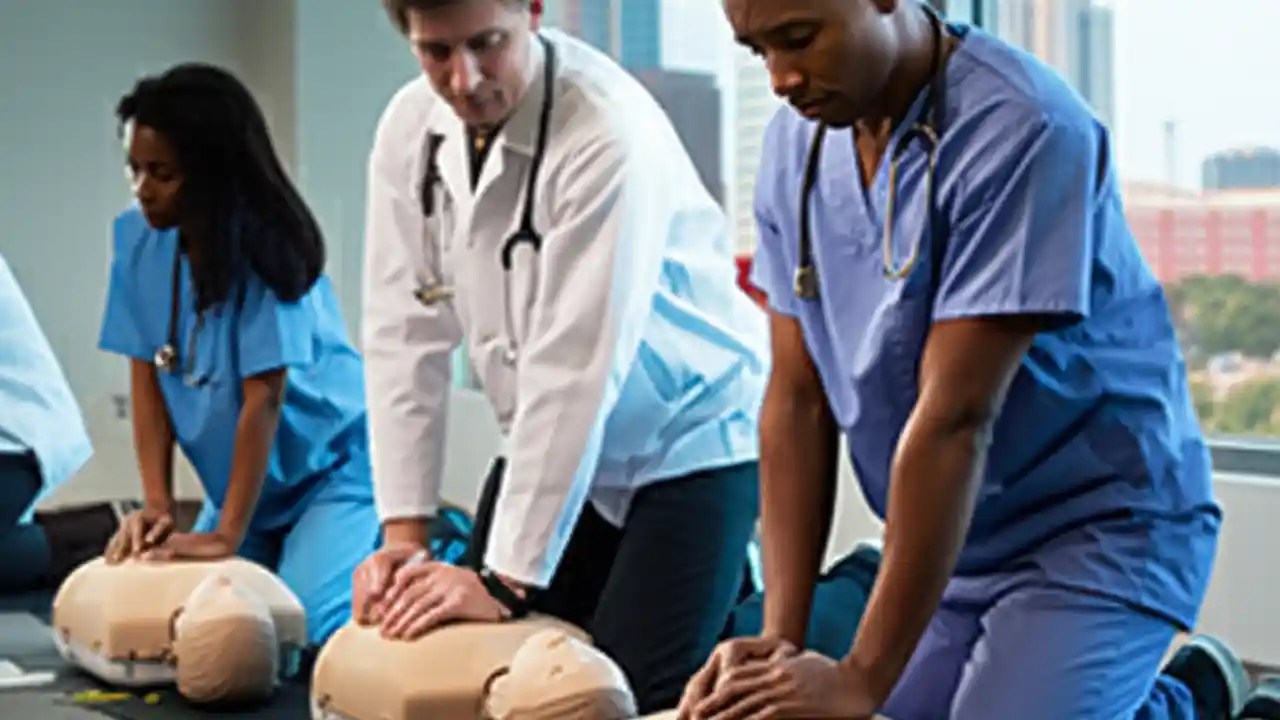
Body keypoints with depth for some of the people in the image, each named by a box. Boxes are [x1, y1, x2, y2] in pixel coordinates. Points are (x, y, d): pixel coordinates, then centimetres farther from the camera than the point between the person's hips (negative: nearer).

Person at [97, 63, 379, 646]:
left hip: (333, 464, -6)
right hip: (244, 480, 6)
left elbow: (263, 397, -24)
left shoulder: (263, 244, -23)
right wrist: (156, 504, -13)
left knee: (303, 620, -22)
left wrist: (228, 537, -25)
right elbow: (147, 376, -4)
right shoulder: (138, 238, -7)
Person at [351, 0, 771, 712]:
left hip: (687, 436, -6)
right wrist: (405, 533, -9)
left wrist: (508, 578, -27)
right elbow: (406, 333, -6)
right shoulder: (410, 129, -8)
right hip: (553, 444, 6)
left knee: (631, 691, -16)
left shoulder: (609, 133, -28)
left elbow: (574, 371, -29)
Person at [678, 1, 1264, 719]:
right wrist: (780, 638, -10)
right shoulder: (797, 141, -2)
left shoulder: (1023, 127, -24)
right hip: (952, 538, 7)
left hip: (1097, 522, -6)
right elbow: (798, 399, -2)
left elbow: (955, 419, -26)